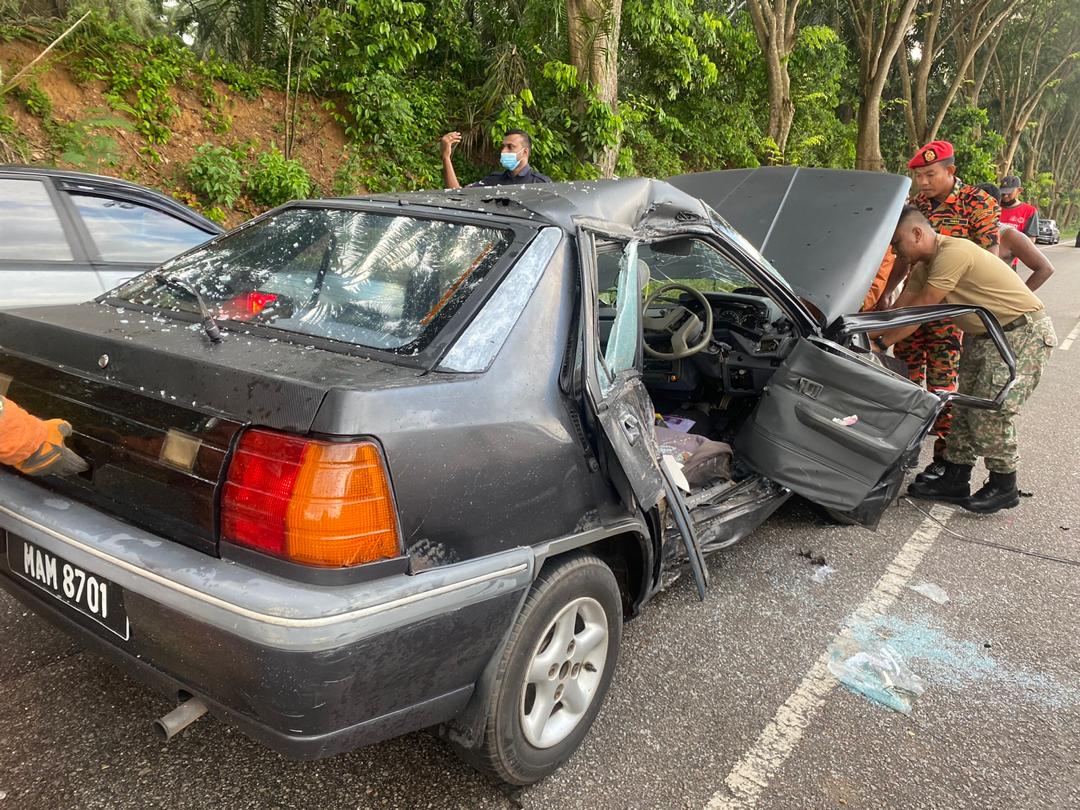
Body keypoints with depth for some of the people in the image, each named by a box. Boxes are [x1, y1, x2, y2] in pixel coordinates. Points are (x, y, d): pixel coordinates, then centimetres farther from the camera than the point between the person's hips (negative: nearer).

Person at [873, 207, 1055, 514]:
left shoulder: (953, 252, -26)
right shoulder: (923, 266, 5)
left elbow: (919, 310, -25)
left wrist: (880, 343, -18)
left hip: (1023, 333, -10)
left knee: (992, 412, -10)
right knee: (967, 408, 9)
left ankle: (1004, 488, 7)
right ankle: (955, 481, 17)